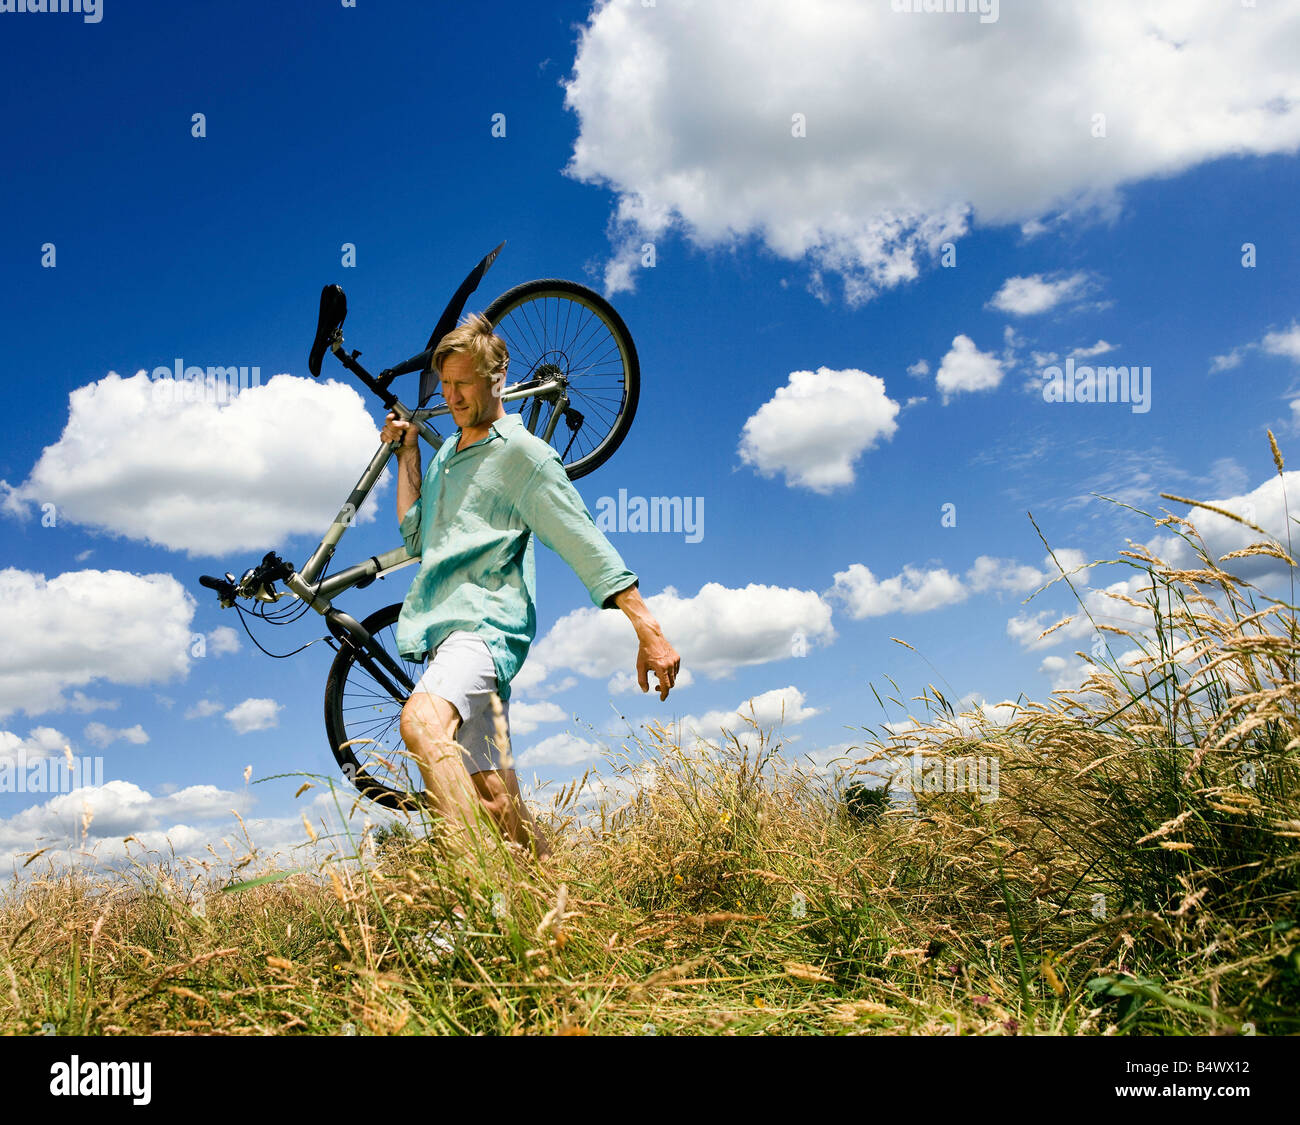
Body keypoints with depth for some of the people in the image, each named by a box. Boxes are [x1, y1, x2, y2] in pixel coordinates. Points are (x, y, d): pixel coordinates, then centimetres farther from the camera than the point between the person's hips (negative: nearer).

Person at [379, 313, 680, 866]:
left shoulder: (522, 452, 0)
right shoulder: (447, 454, 25)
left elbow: (585, 544, -6)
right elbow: (416, 536, 29)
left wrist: (649, 631, -12)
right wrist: (407, 452, 27)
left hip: (487, 624, -8)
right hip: (445, 630, 8)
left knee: (422, 718, -37)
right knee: (496, 799, 3)